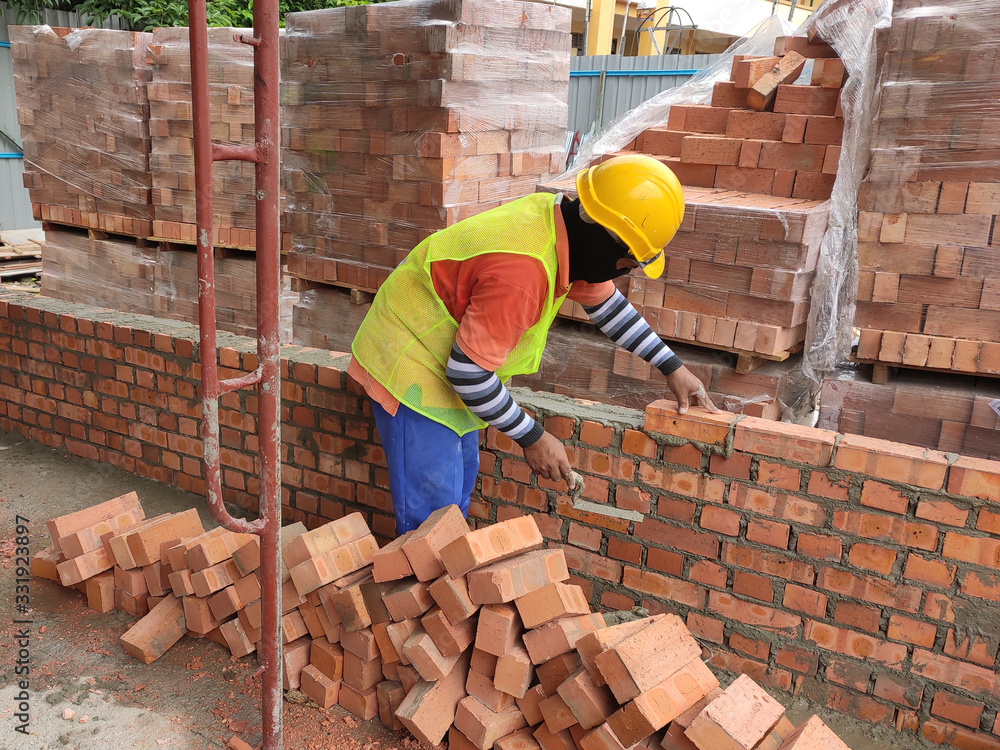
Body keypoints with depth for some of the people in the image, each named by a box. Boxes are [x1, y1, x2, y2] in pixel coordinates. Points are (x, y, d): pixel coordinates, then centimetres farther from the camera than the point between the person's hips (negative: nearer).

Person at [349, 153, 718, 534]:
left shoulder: (564, 228, -7)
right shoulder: (522, 273, -36)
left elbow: (603, 300, 10)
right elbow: (468, 371, -30)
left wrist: (672, 367, 11)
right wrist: (532, 438, -18)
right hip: (412, 370, -10)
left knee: (460, 479, 21)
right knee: (433, 512, -6)